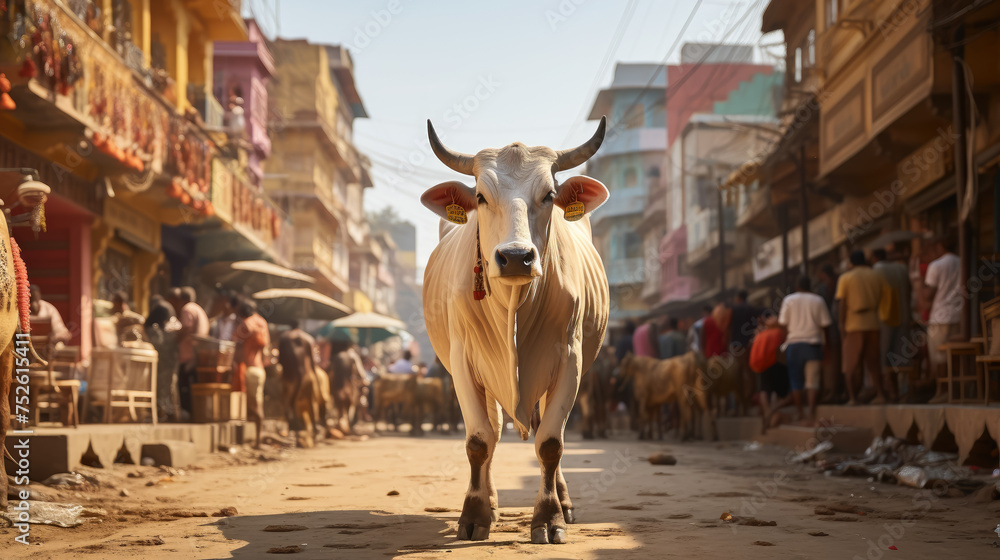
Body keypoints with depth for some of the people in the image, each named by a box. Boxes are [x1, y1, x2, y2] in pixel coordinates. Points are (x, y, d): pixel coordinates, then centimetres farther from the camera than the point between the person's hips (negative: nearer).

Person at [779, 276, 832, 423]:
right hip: (813, 343, 0)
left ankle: (799, 413, 10)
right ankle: (812, 414, -16)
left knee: (796, 381, 10)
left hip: (794, 343, 0)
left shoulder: (789, 300, 2)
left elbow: (783, 323, -1)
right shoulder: (818, 301, 3)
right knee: (812, 381, -4)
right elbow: (825, 324, 0)